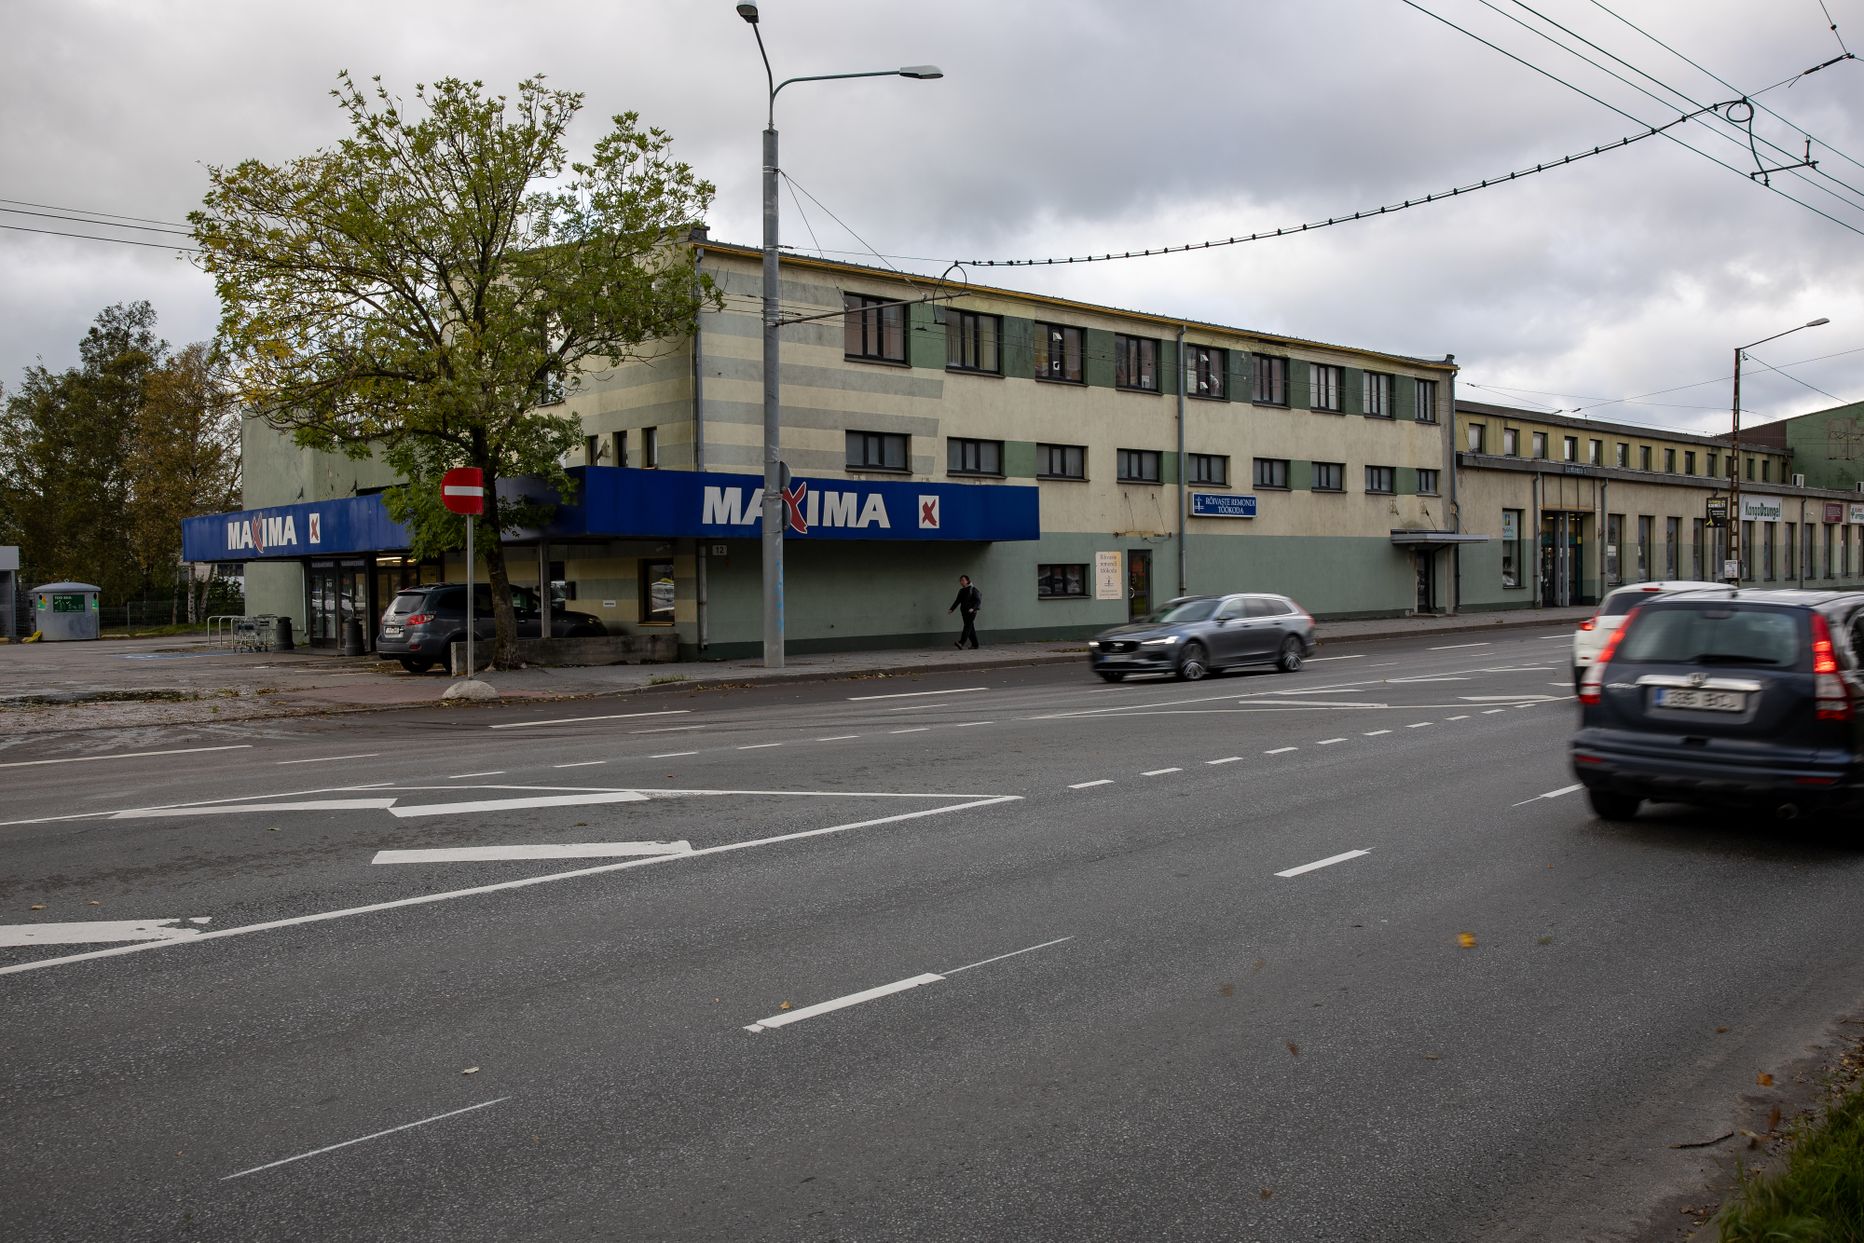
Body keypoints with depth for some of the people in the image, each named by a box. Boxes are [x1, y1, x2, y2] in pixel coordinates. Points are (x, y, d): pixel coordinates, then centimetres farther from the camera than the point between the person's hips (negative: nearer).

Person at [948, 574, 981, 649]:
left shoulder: (973, 590, -4)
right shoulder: (961, 591, 15)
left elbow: (978, 601, -10)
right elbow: (957, 601, 15)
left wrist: (973, 608, -26)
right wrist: (951, 609, 3)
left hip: (971, 612, -7)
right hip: (964, 612, 7)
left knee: (967, 627, -16)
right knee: (971, 628, 7)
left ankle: (961, 643, -30)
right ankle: (975, 644, 11)